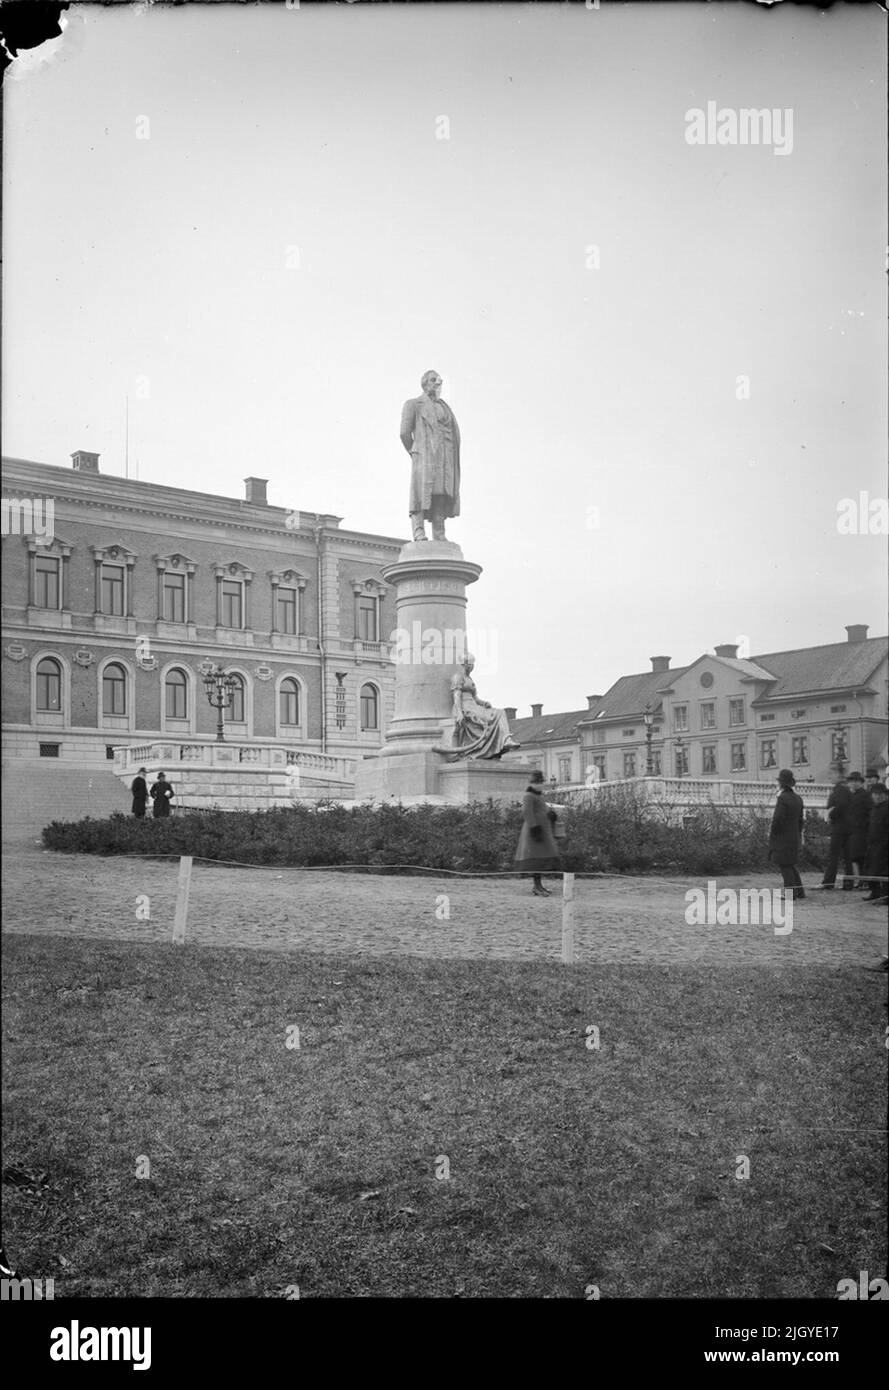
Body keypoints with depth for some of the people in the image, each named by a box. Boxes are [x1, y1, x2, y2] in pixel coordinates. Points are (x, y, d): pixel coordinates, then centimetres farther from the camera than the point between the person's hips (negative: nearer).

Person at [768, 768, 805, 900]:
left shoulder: (783, 798, -19)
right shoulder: (798, 798, 8)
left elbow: (778, 819, -21)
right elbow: (800, 819, 14)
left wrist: (772, 833, -7)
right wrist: (799, 836, 21)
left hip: (782, 838, -8)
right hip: (794, 837, 8)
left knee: (785, 865, 0)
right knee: (791, 865, 18)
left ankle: (791, 892, 2)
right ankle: (800, 891, 20)